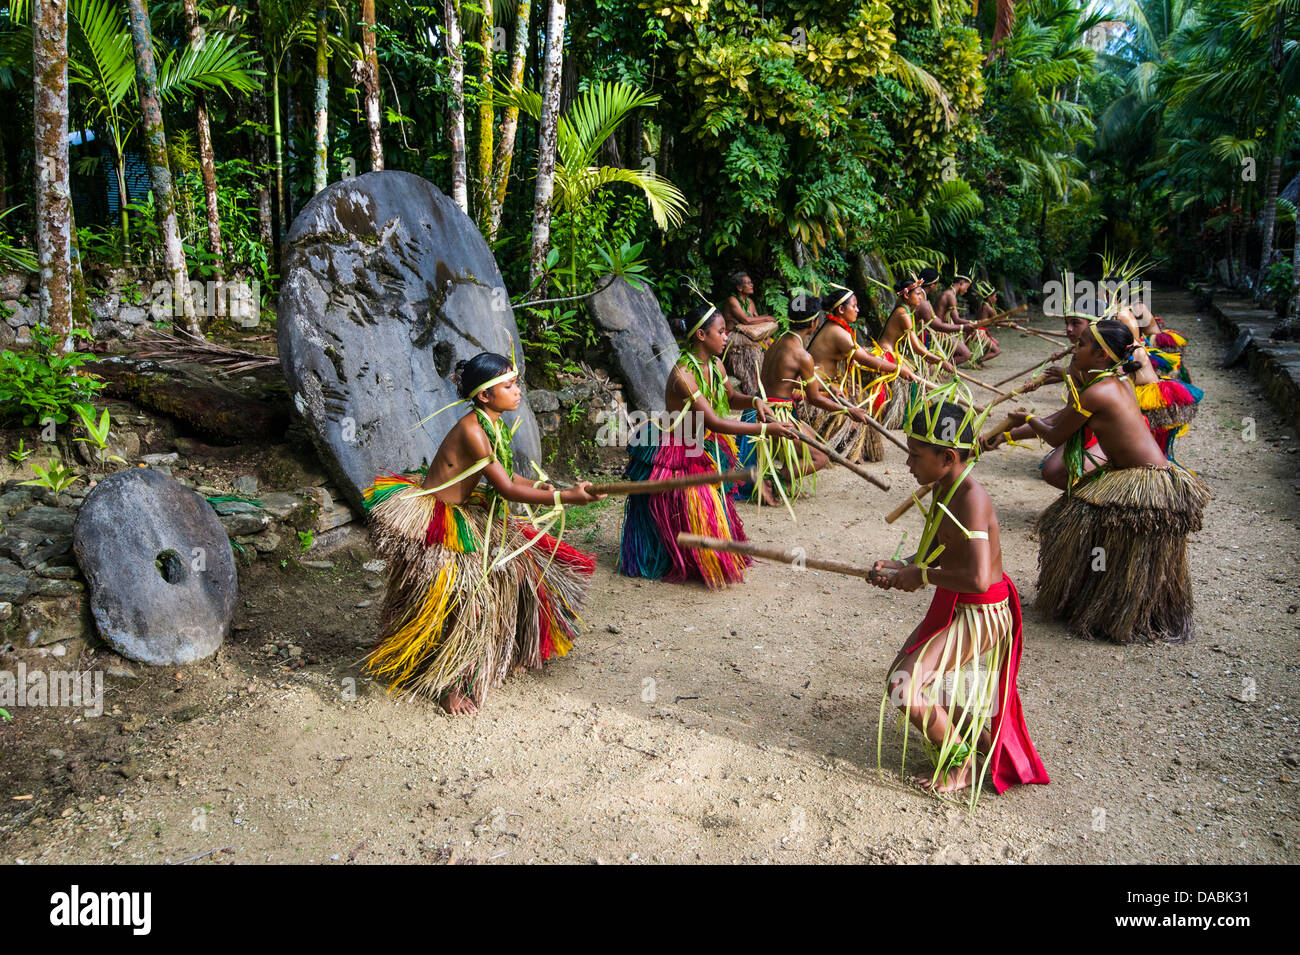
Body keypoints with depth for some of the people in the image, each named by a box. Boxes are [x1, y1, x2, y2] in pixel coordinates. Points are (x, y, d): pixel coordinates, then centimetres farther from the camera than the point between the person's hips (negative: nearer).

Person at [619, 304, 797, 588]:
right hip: (673, 455, -8)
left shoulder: (715, 366, -3)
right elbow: (714, 422, -33)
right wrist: (765, 429, -35)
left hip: (700, 451, 8)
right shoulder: (682, 374, -29)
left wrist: (754, 401, -7)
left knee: (710, 510, 14)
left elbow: (730, 398, 17)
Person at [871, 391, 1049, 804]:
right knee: (901, 673, 21)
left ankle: (961, 762, 10)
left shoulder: (971, 498, -28)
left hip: (978, 614, -10)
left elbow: (978, 578, -36)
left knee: (904, 689, -17)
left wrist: (921, 576, -24)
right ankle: (983, 744, 37)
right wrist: (899, 567, -3)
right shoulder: (945, 490, 1)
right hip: (952, 607, 10)